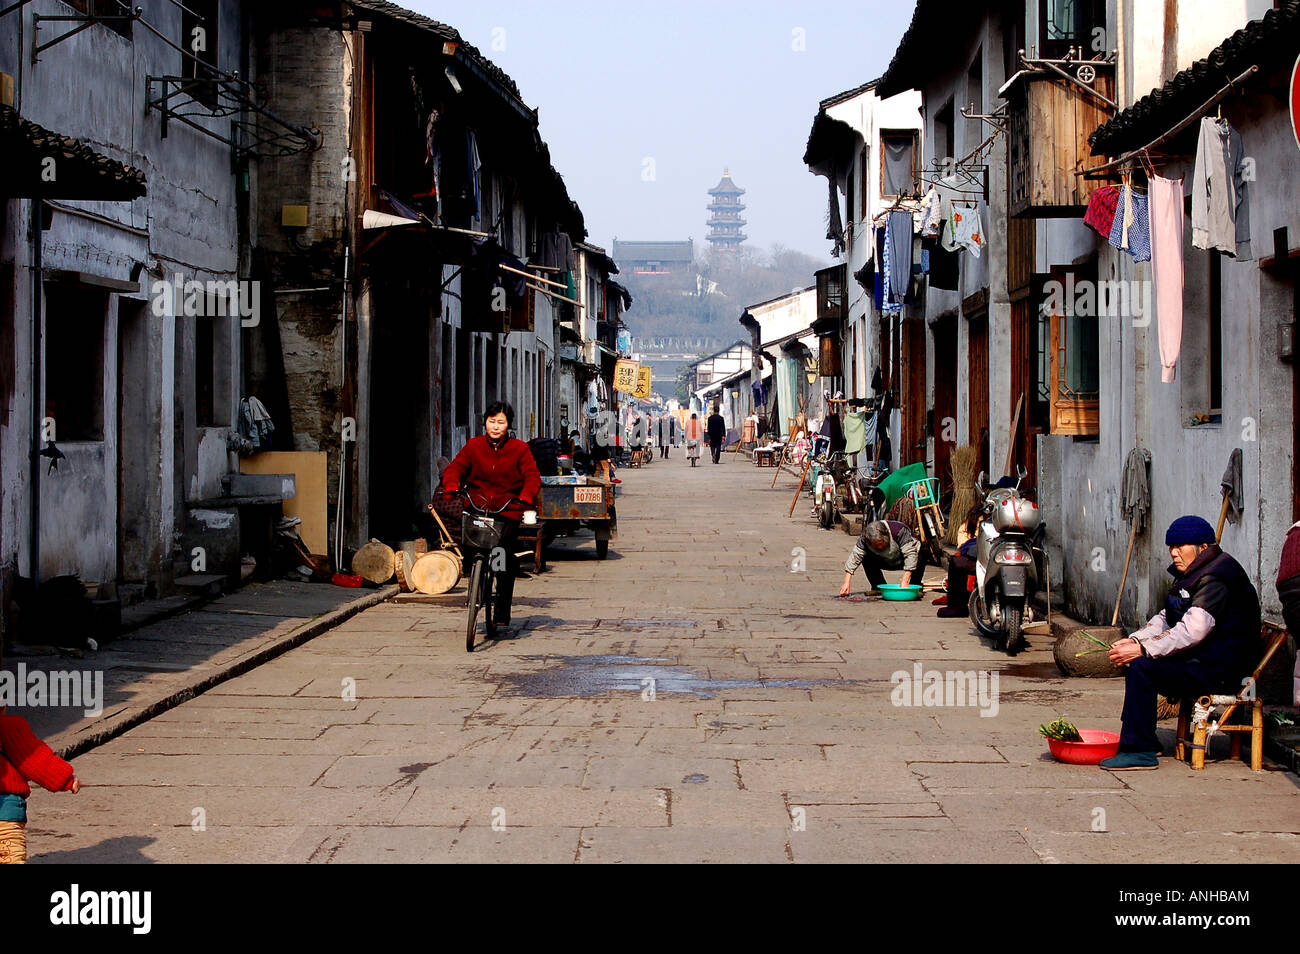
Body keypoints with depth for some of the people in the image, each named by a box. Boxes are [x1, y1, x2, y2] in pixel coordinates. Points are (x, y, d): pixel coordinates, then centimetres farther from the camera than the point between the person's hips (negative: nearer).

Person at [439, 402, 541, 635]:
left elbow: (532, 477, -3)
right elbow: (455, 468, 5)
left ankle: (502, 613, -4)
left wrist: (526, 497, -23)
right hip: (477, 508, 2)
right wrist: (452, 486, -17)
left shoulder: (519, 449, 4)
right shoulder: (474, 446, 8)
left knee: (505, 559, -12)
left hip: (508, 511, -2)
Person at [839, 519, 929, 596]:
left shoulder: (898, 531, -37)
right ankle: (879, 587, -5)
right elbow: (855, 557, -26)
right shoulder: (865, 539, -26)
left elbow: (911, 555, -40)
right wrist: (847, 583, -35)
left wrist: (904, 581, -45)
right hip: (889, 561, 3)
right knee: (867, 558, -23)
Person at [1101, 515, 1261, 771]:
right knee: (1135, 662, 11)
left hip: (1220, 670, -11)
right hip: (1201, 660, 11)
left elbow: (1192, 631, -28)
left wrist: (1142, 650, -28)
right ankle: (1144, 740, 16)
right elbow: (1165, 619, 18)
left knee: (1142, 669, -24)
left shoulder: (1216, 578, -18)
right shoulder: (1194, 574, 16)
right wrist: (1134, 640, 0)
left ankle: (1139, 751, -21)